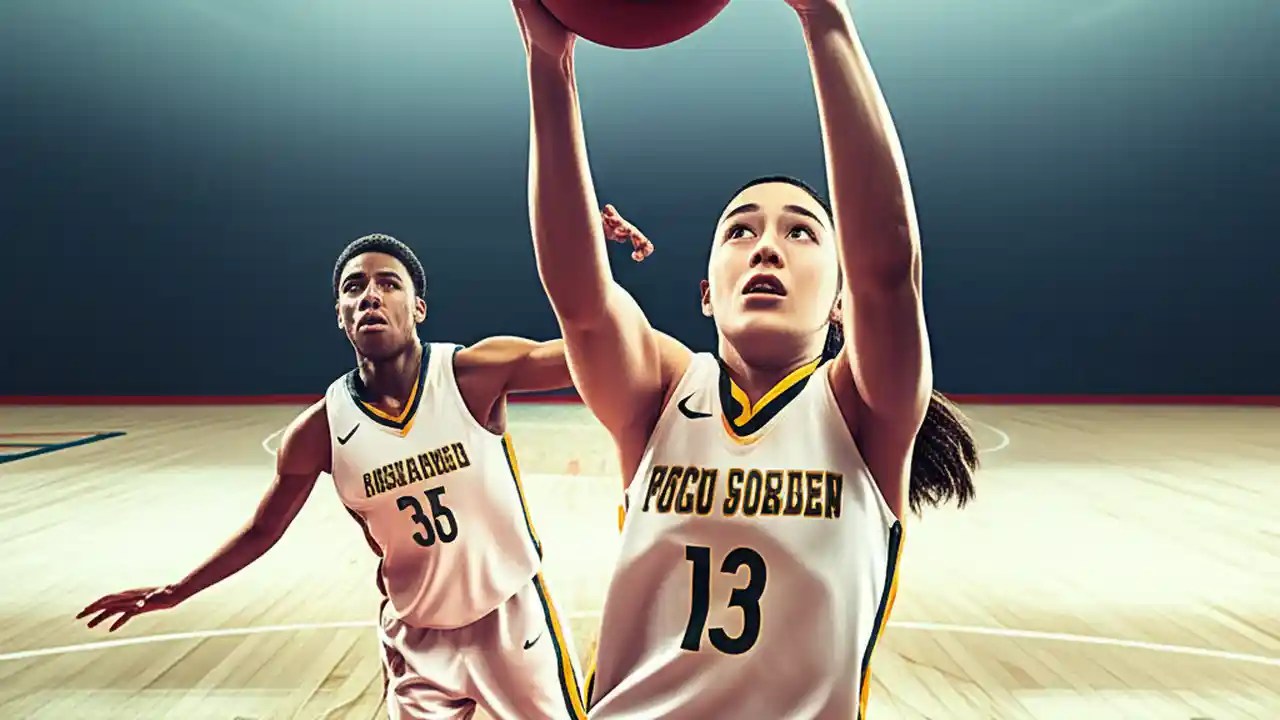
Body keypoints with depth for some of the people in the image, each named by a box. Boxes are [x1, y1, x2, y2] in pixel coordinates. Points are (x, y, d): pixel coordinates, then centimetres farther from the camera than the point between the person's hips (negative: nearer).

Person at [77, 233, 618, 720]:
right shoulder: (320, 431, -11)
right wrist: (175, 592, 9)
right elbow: (262, 531, 6)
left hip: (511, 617, -1)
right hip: (416, 636, 1)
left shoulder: (477, 373, -18)